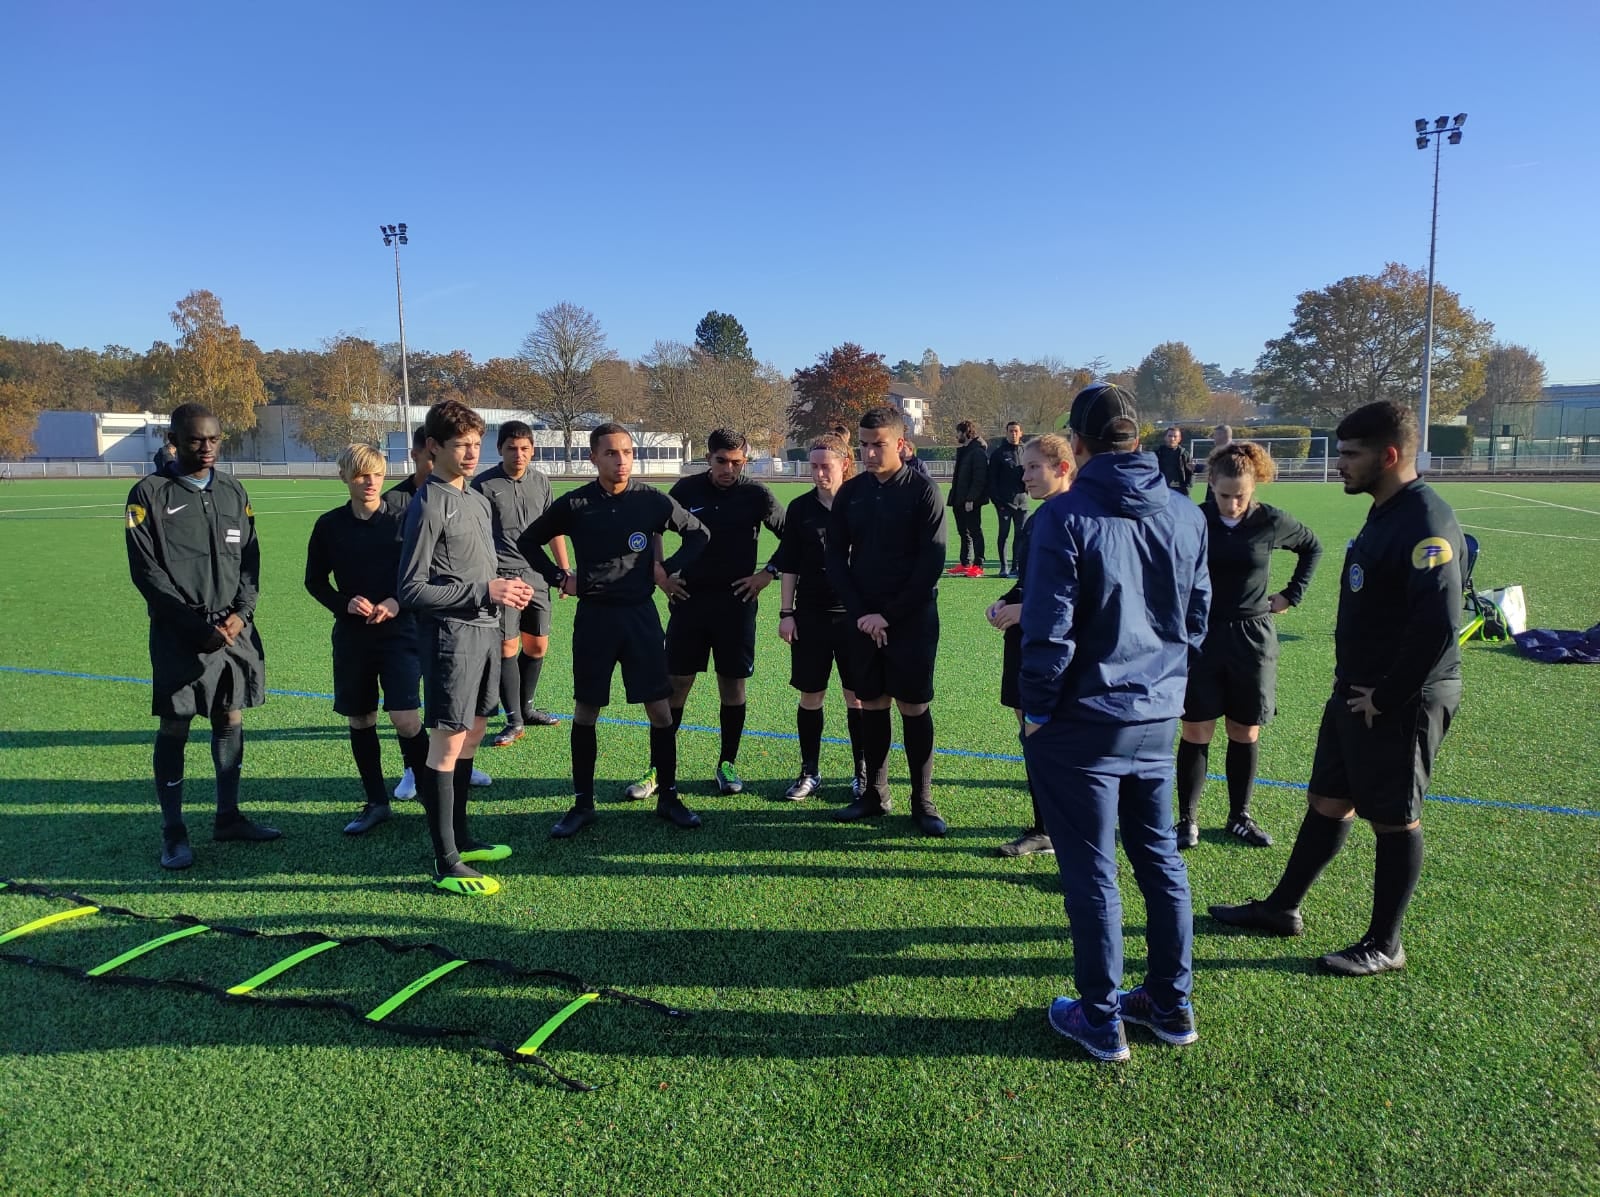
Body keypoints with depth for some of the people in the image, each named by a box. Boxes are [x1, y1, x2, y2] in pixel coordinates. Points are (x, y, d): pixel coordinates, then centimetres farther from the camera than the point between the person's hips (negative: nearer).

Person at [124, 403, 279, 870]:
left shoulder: (233, 491, 11)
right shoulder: (150, 494, -3)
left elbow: (249, 557, 10)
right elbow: (146, 570, -7)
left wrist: (241, 612, -6)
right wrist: (198, 625, -12)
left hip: (234, 628, 4)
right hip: (178, 634, -4)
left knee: (231, 719, 10)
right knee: (174, 728, 1)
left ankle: (228, 817, 23)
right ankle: (173, 832, 11)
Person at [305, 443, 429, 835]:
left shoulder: (402, 520, -5)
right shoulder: (330, 525, 1)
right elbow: (314, 581, 8)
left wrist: (398, 602, -16)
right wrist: (344, 603, -10)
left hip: (400, 631, -3)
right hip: (351, 635, 3)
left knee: (405, 718, -11)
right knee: (360, 720, 10)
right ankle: (376, 803, 24)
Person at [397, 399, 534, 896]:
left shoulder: (477, 500, 13)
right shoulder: (428, 505, -12)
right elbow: (412, 590, -15)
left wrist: (507, 589, 2)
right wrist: (483, 591, -18)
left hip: (484, 631, 9)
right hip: (450, 635, -8)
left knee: (472, 734, 15)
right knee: (447, 742, -4)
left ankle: (460, 838, 29)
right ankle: (446, 864, 4)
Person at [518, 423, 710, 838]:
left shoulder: (653, 501, -2)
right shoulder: (575, 504, -4)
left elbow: (699, 534, 12)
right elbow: (528, 541, 10)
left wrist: (671, 570, 4)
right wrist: (558, 577, 1)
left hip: (641, 614, 0)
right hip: (593, 616, 0)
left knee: (660, 709, 1)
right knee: (586, 711, 5)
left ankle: (667, 797, 16)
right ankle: (582, 803, 17)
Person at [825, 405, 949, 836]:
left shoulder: (922, 492, -7)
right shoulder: (850, 492, 4)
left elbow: (931, 562, -11)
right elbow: (835, 556, 4)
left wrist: (890, 615, -13)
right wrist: (861, 612, -8)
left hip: (913, 619, -3)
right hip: (863, 618, 4)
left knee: (914, 706, 1)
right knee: (871, 704, 9)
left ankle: (922, 801, 12)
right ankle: (875, 793, 21)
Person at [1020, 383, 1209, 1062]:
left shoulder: (1065, 516, -17)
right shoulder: (1186, 517, 3)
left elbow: (1048, 628, -18)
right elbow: (1198, 616, 10)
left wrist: (1036, 708, -7)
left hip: (1081, 724, -6)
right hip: (1159, 720, 6)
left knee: (1090, 873, 6)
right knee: (1160, 860, 18)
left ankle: (1100, 1021, 19)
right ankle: (1170, 1005, 31)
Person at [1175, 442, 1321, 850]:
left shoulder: (1271, 522, -4)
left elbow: (1312, 547, 15)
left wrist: (1292, 594, 9)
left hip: (1252, 641, 2)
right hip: (1201, 638, -2)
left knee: (1246, 733, 10)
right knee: (1196, 732, 3)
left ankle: (1239, 817, 25)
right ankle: (1188, 818, 13)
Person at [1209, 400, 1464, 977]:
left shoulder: (1426, 521, -21)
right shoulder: (1384, 513, 10)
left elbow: (1437, 624, -29)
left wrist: (1388, 698, -20)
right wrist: (1354, 686, 13)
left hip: (1398, 703, -9)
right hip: (1356, 693, 9)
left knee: (1394, 820, 5)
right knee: (1327, 803, 17)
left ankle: (1384, 945, 21)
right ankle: (1281, 908, 30)